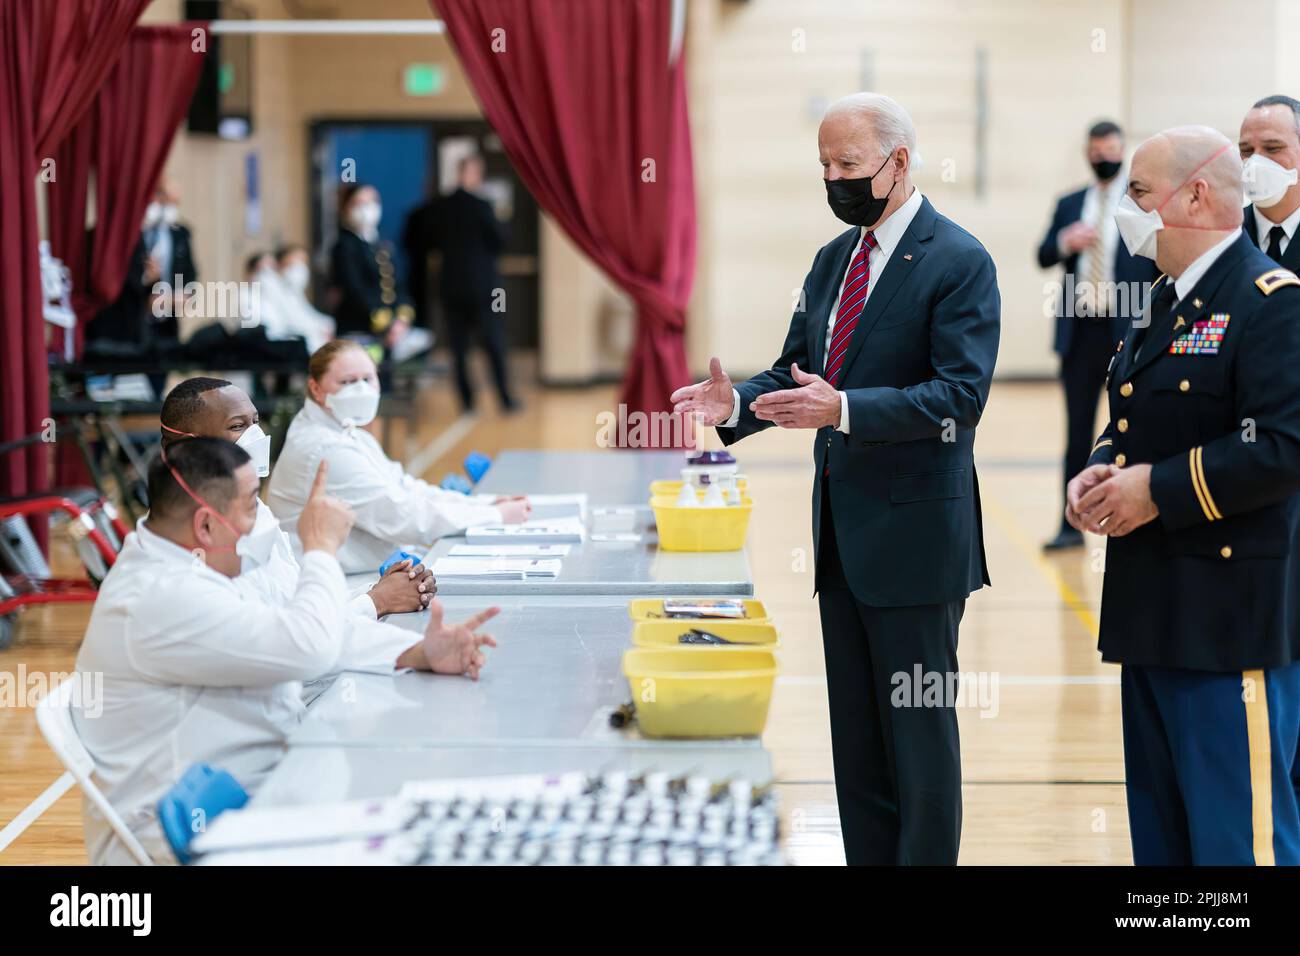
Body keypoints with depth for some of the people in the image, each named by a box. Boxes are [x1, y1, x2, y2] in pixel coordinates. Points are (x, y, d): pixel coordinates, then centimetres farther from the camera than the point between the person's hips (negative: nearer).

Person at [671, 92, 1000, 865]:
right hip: (842, 536, 8)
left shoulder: (959, 262, -12)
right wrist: (736, 403, -7)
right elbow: (797, 369, 14)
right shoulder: (834, 259, 13)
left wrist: (844, 409, -30)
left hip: (914, 536, -8)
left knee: (920, 736, 1)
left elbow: (960, 394, -20)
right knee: (856, 737, 14)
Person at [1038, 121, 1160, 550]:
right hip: (1080, 331, 3)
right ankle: (1072, 525, 9)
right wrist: (1065, 243, -13)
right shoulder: (1068, 204, 13)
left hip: (1129, 331, -3)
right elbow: (1043, 257, 8)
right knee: (1078, 431, 6)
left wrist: (1153, 321, -12)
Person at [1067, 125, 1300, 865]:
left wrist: (1158, 491, -19)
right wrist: (1099, 474, 4)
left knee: (1239, 838, -5)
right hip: (1153, 611, 9)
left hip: (1231, 619, -9)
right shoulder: (1168, 304, 17)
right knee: (1161, 833, 16)